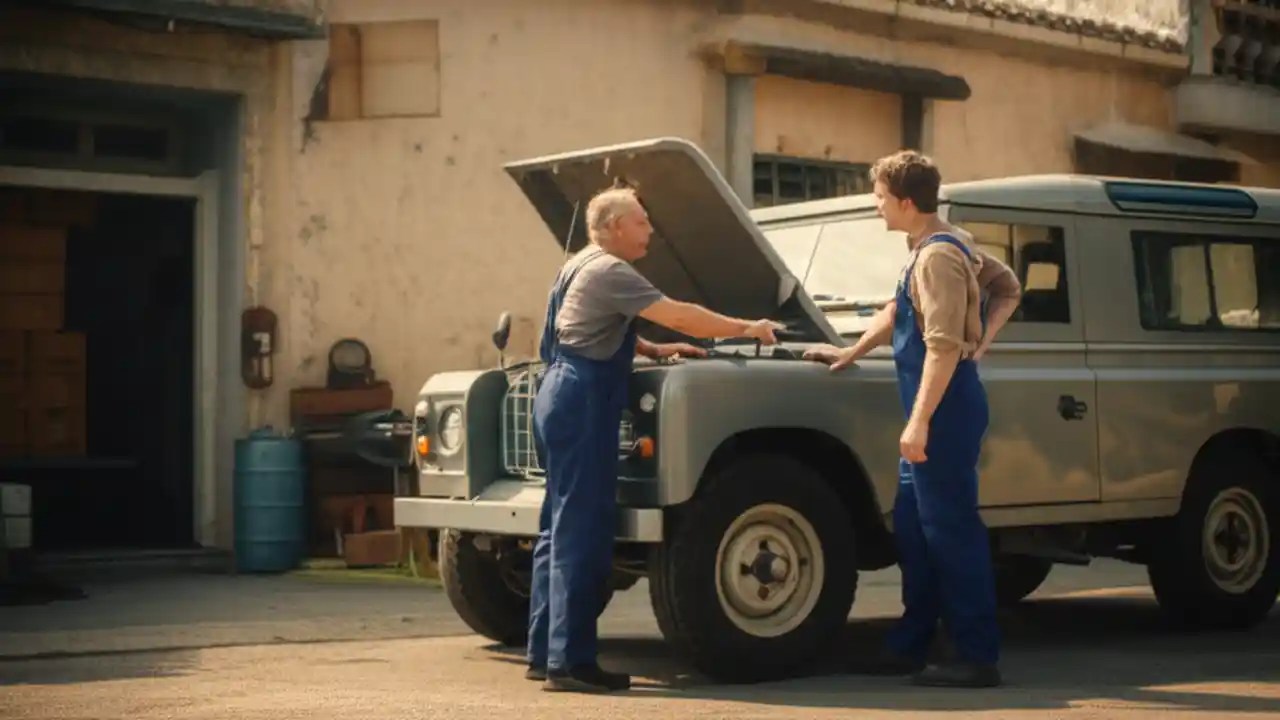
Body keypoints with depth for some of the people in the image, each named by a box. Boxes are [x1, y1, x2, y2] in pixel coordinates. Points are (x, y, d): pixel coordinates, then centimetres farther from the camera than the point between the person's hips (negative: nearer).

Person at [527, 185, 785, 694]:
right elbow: (679, 315, -17)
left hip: (563, 398, 11)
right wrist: (745, 328, -8)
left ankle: (544, 653, 15)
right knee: (580, 533, -10)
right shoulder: (608, 271, -12)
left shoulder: (585, 267, 19)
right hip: (582, 403, -11)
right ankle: (569, 661, -10)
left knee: (560, 530, 11)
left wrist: (655, 350, 19)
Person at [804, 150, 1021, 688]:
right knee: (911, 526, 14)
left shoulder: (937, 256, -18)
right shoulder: (944, 245, 14)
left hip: (945, 406, -11)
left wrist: (918, 422, -26)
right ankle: (911, 644, 22)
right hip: (936, 406, 11)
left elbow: (943, 348, -24)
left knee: (949, 528, -6)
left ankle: (977, 658, -1)